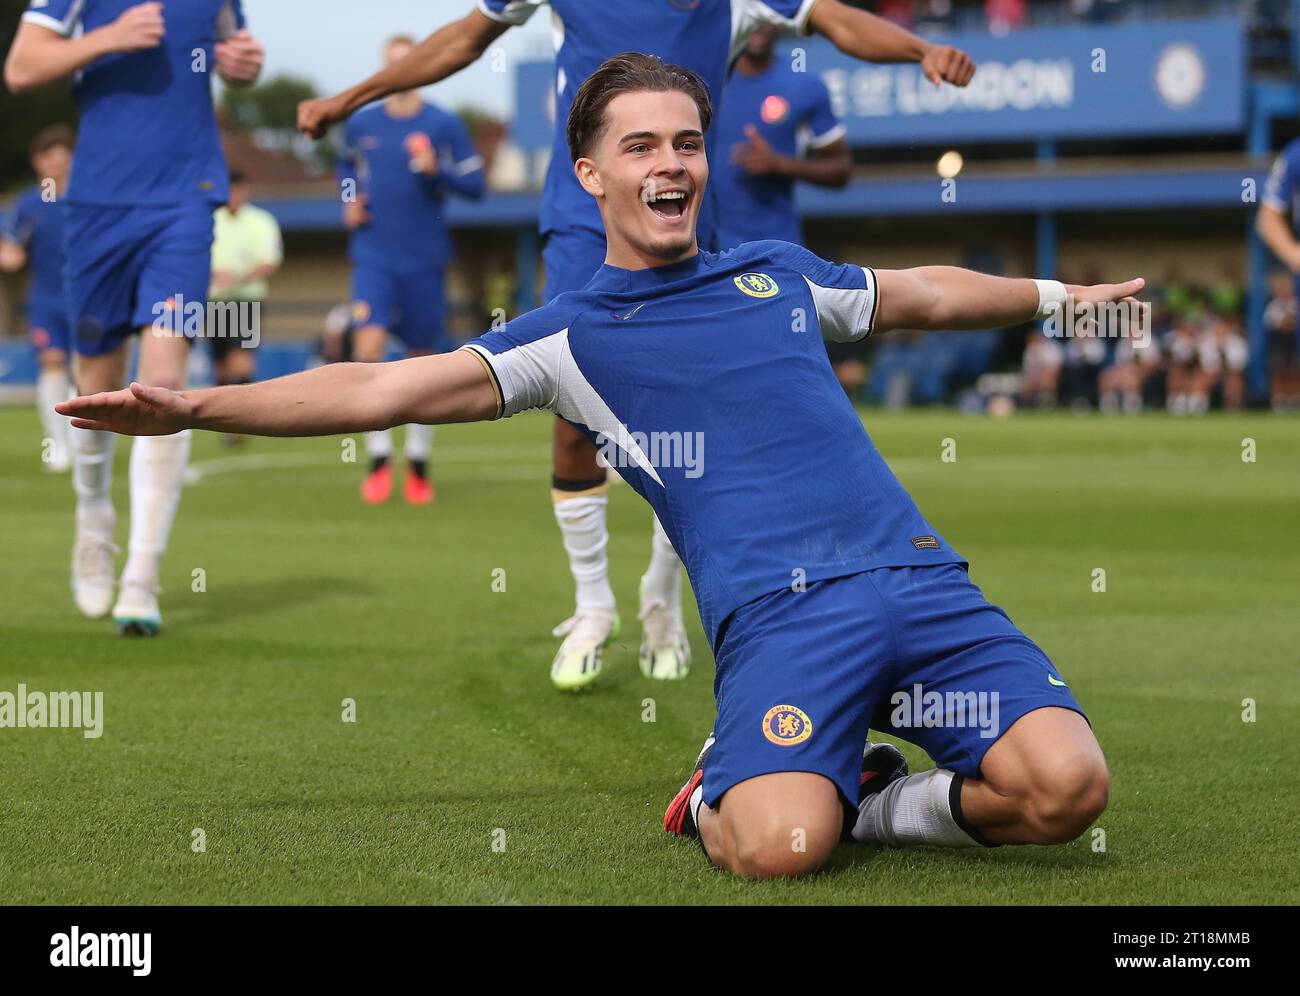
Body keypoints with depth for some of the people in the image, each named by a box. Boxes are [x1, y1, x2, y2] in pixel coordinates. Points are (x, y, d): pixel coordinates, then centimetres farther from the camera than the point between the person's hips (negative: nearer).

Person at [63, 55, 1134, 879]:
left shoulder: (777, 271, 23)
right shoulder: (567, 335, 10)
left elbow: (928, 292, 41)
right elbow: (383, 388, 3)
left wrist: (1060, 295, 48)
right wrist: (195, 406, -6)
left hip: (919, 574, 4)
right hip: (782, 611, -4)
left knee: (1065, 786, -20)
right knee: (778, 846, -33)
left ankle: (879, 806, 9)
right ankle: (722, 793, 4)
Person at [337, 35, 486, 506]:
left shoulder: (444, 125, -2)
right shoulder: (361, 125, 6)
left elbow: (475, 184, -2)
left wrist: (436, 171, -18)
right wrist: (349, 202, 7)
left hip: (424, 259, -1)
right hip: (374, 257, 1)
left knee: (423, 360, 5)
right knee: (369, 348, -18)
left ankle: (418, 465, 20)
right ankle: (379, 458, -8)